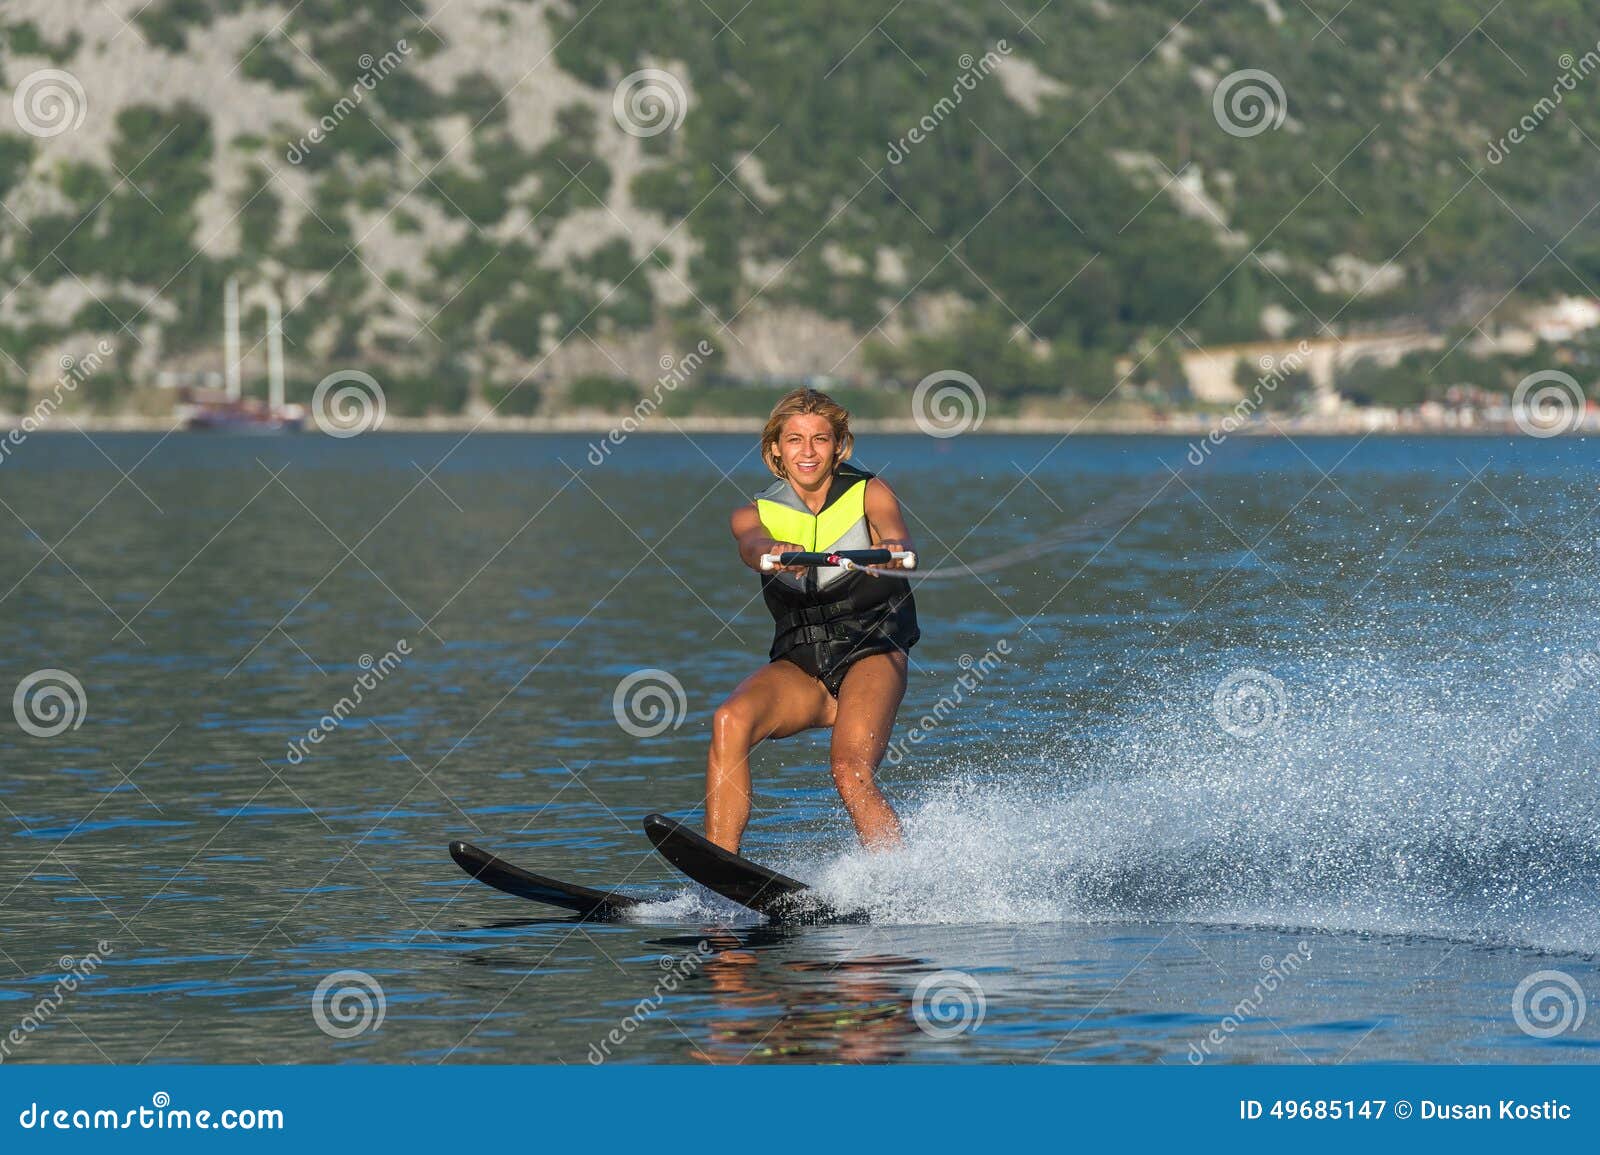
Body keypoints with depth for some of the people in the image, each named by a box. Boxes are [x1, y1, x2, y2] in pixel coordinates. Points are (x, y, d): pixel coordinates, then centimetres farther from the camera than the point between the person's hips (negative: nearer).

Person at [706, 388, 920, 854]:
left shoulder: (869, 495, 4)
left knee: (851, 771, -29)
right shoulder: (756, 513, 9)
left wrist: (891, 550, -43)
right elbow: (752, 545, -16)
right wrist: (775, 552, -41)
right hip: (798, 663, 3)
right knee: (729, 721, -27)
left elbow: (898, 540, -17)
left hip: (871, 651, -3)